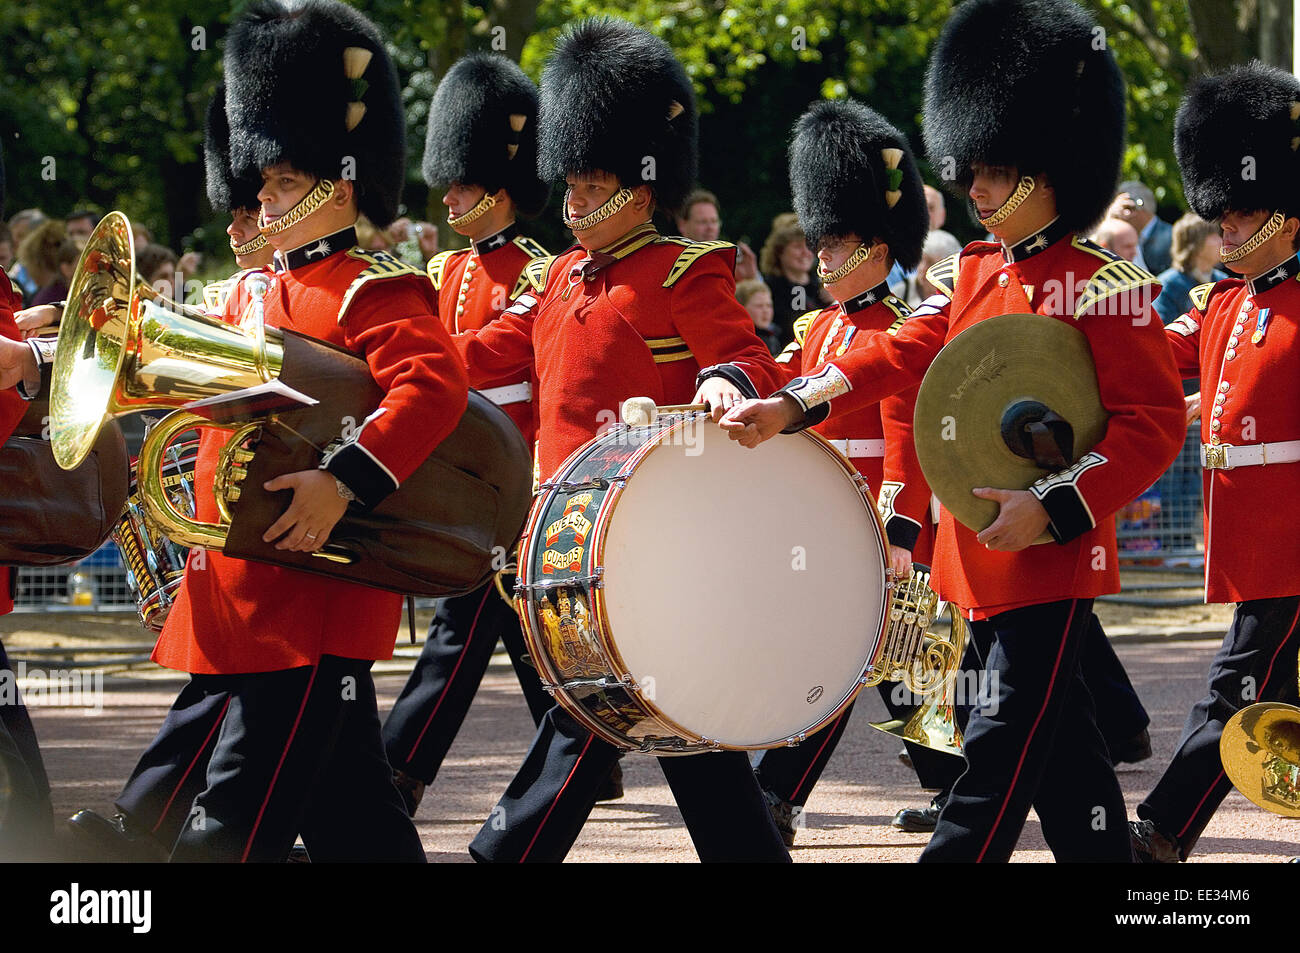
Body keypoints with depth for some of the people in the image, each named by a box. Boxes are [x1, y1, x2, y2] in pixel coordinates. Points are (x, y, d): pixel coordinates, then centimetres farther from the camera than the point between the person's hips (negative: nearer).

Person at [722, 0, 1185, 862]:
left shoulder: (1104, 290, -12)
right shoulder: (971, 276, 11)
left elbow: (1155, 423, -15)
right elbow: (904, 353, 5)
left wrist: (1053, 510, -24)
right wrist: (791, 407, -10)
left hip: (1053, 558, -8)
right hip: (980, 555, 8)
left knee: (1004, 750, -8)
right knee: (1062, 745, 15)